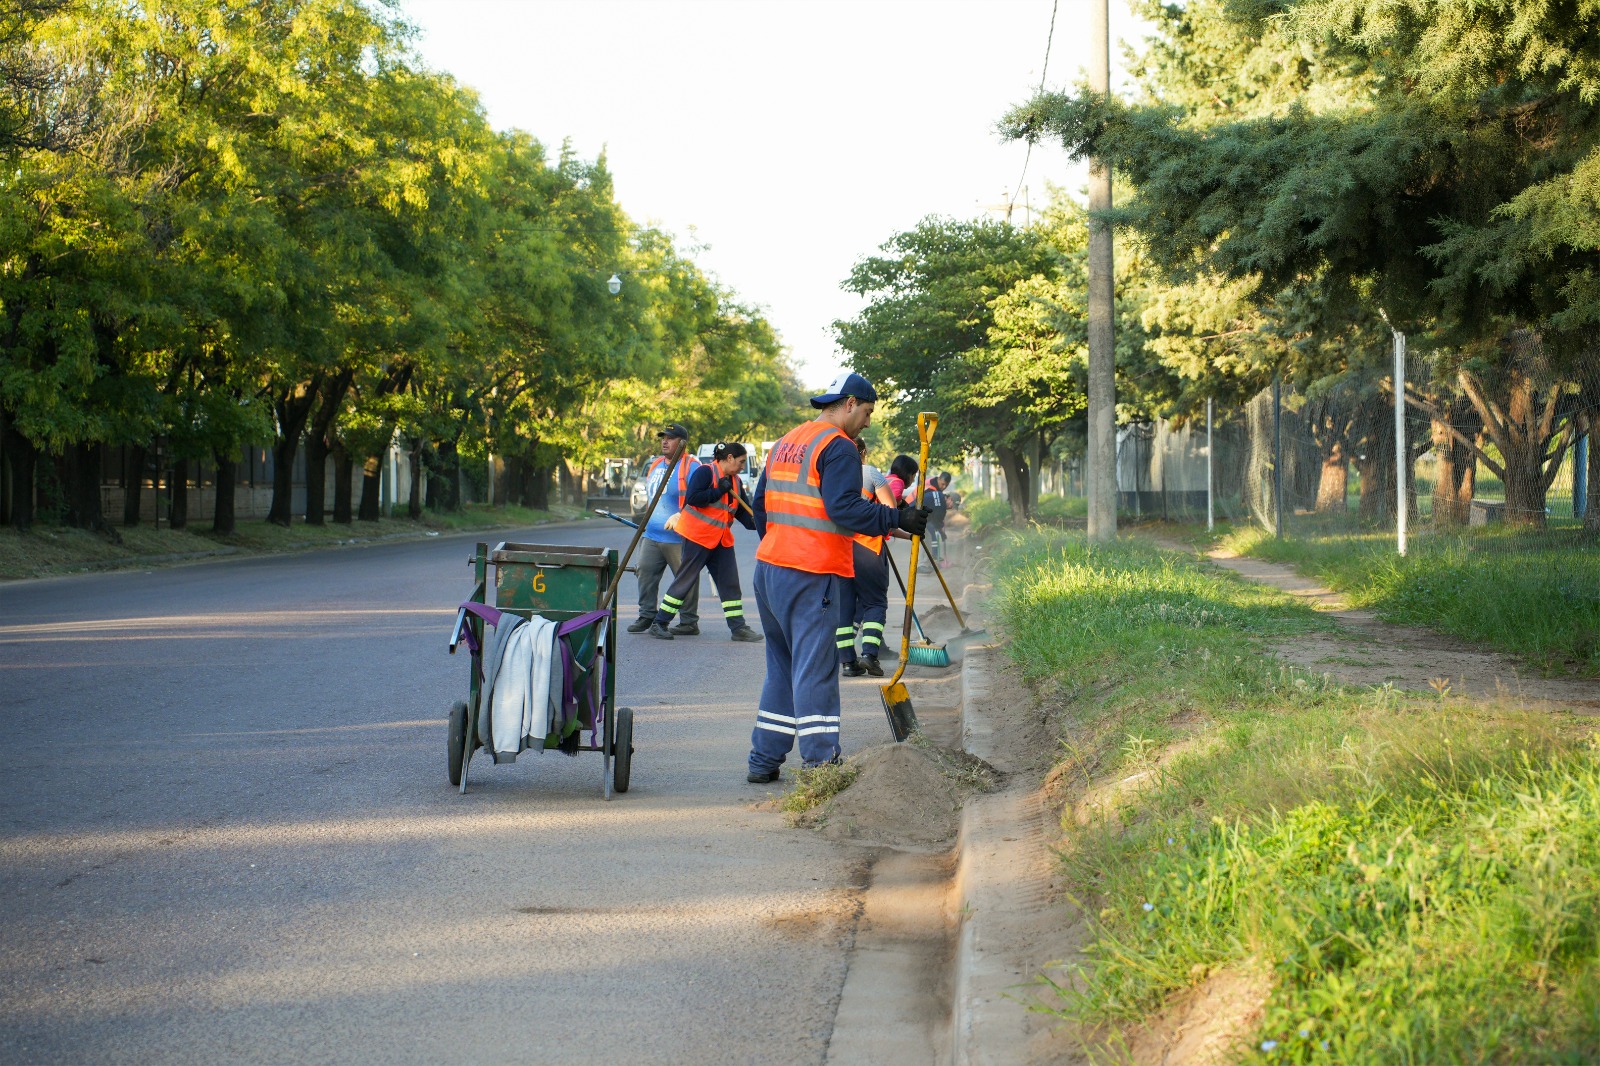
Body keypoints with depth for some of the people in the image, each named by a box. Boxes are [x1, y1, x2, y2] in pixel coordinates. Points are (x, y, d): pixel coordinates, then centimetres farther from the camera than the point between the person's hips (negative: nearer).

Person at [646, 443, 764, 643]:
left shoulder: (735, 481, 14)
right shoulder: (705, 473, -11)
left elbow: (744, 511, 13)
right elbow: (692, 498, -23)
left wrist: (757, 523, -6)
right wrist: (719, 491, -21)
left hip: (722, 541, 8)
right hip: (697, 536, -8)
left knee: (730, 583, 4)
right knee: (685, 580, -4)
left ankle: (738, 628, 6)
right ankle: (659, 623, 4)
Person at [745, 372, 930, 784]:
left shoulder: (786, 443, 19)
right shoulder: (839, 447, -10)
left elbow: (761, 503, 23)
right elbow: (844, 509, -21)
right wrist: (897, 519, -16)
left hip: (769, 567, 9)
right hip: (812, 576, -9)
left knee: (782, 665, 15)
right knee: (814, 668, -7)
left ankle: (763, 760, 17)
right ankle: (820, 762, -8)